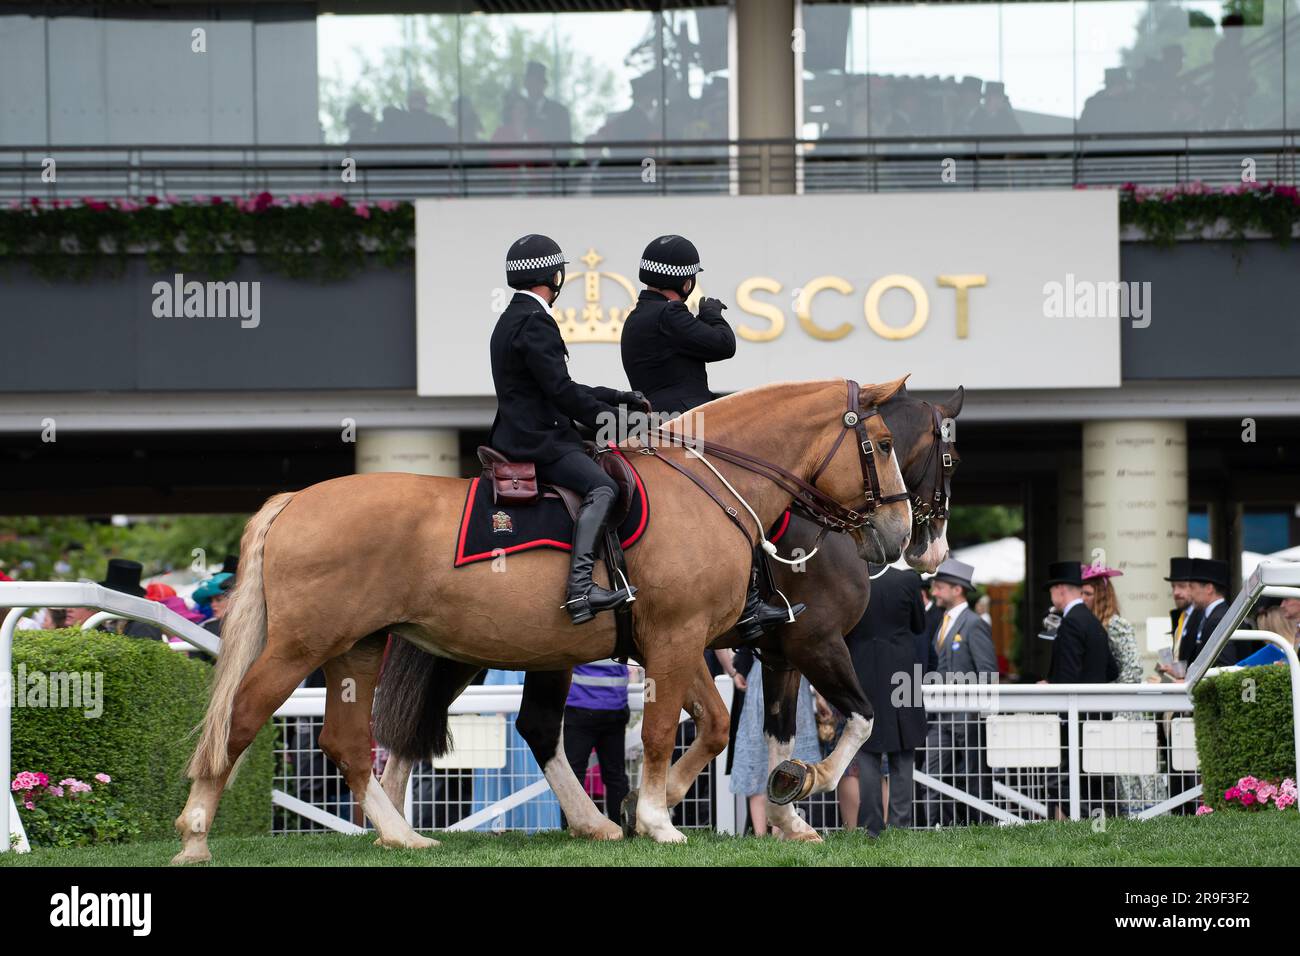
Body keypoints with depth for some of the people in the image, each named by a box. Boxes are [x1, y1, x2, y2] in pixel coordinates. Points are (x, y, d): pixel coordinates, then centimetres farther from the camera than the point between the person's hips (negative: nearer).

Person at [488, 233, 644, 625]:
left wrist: (619, 398, 20)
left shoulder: (512, 320, 20)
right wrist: (605, 416, -6)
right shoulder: (535, 322, -14)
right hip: (538, 442, -11)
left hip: (517, 437, 11)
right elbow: (560, 390, -19)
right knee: (601, 487, -24)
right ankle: (580, 586, -39)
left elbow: (558, 387, 23)